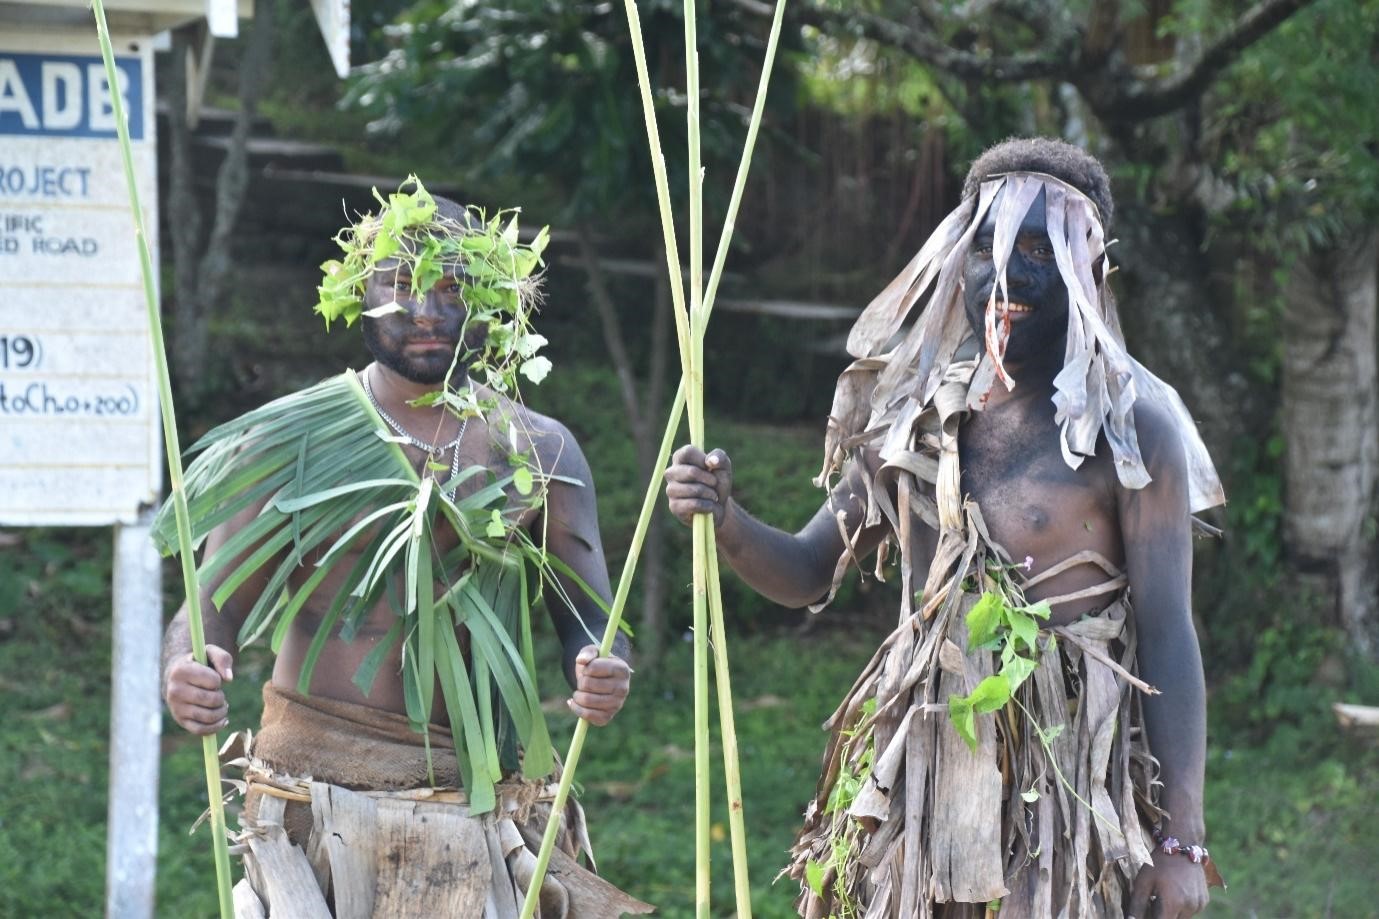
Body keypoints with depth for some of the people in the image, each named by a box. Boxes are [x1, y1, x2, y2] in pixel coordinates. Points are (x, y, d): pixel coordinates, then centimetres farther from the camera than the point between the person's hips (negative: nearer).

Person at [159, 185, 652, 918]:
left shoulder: (538, 452, 6)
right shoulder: (288, 442, 1)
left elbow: (588, 621, 4)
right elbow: (213, 609, -2)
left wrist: (602, 674, -21)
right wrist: (184, 669, -26)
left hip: (479, 799, 2)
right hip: (318, 796, -2)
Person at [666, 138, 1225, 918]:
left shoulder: (1129, 428, -6)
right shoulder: (914, 415, 8)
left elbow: (1169, 639, -7)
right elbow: (809, 574, 16)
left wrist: (1181, 845, -11)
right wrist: (726, 521, -7)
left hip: (1069, 792, -4)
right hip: (919, 787, 4)